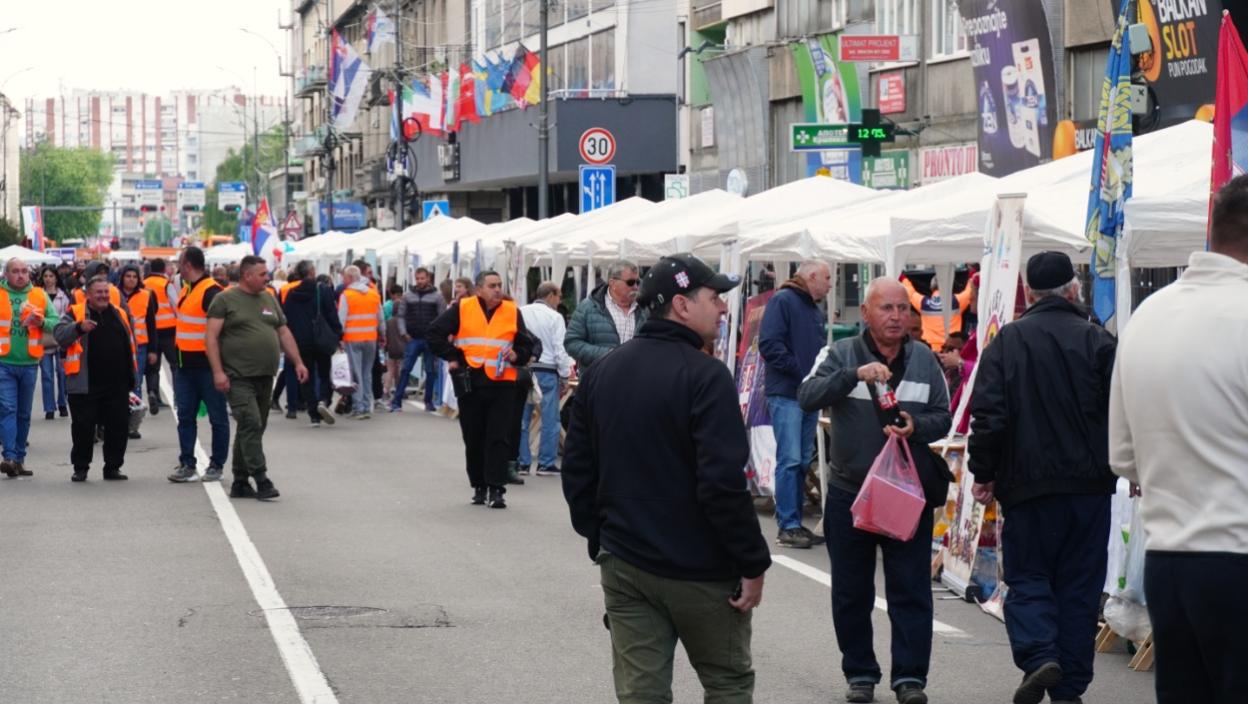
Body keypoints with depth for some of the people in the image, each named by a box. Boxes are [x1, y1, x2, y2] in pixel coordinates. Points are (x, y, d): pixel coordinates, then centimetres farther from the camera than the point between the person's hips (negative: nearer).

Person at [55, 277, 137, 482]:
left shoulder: (120, 314, 13)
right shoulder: (76, 313, 0)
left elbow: (130, 346, 21)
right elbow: (59, 334, -14)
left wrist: (130, 377, 18)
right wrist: (78, 327, -33)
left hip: (117, 386, 4)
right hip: (85, 386, -4)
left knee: (118, 427, 4)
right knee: (83, 427, 1)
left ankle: (113, 467, 15)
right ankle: (80, 468, 13)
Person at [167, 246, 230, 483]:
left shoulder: (211, 292, -15)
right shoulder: (187, 290, 14)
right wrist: (178, 355, 20)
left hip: (207, 364, -9)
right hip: (186, 364, 9)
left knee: (217, 417, 2)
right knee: (185, 416, 8)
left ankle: (217, 465, 8)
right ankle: (187, 464, 12)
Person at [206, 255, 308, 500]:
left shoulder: (269, 299, 16)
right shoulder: (225, 300, -3)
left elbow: (283, 333, 20)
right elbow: (212, 337, -8)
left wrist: (297, 362, 12)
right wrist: (218, 371, -16)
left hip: (265, 377, 7)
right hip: (239, 377, -7)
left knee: (254, 428, 10)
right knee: (251, 425, -15)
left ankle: (240, 483, 17)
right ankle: (261, 480, -16)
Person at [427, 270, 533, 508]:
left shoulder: (512, 312, 8)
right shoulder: (461, 309, 3)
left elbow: (526, 346, 16)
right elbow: (434, 333, 5)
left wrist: (517, 356, -5)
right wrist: (451, 357, 0)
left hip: (502, 383, 0)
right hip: (470, 383, 0)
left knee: (499, 438, -7)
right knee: (473, 438, 7)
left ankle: (496, 489, -7)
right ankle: (479, 486, 18)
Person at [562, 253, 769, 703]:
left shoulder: (600, 373, 8)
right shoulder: (705, 377, -15)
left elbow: (577, 471, 11)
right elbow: (724, 483, -21)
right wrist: (753, 563, -15)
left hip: (623, 565, 6)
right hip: (700, 571, -6)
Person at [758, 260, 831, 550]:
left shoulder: (815, 311, 19)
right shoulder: (783, 300, -7)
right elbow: (769, 344, -16)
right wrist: (801, 373, -15)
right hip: (785, 394, -9)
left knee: (803, 461, 10)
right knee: (790, 460, -10)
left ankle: (795, 523, 15)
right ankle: (788, 526, -8)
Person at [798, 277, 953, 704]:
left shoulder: (925, 360, 5)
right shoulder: (841, 354, -3)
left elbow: (943, 418, 6)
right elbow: (807, 397, -18)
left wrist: (916, 426, -17)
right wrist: (855, 374, -32)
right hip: (849, 492, -1)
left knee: (911, 590, 1)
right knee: (852, 592, 8)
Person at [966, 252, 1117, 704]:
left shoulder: (1007, 342, -3)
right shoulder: (1098, 343, -1)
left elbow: (988, 416, -6)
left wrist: (983, 474, 4)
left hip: (1028, 483, -1)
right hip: (1090, 483, 1)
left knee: (1027, 579, 8)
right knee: (1079, 585, 8)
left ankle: (1039, 657, -16)